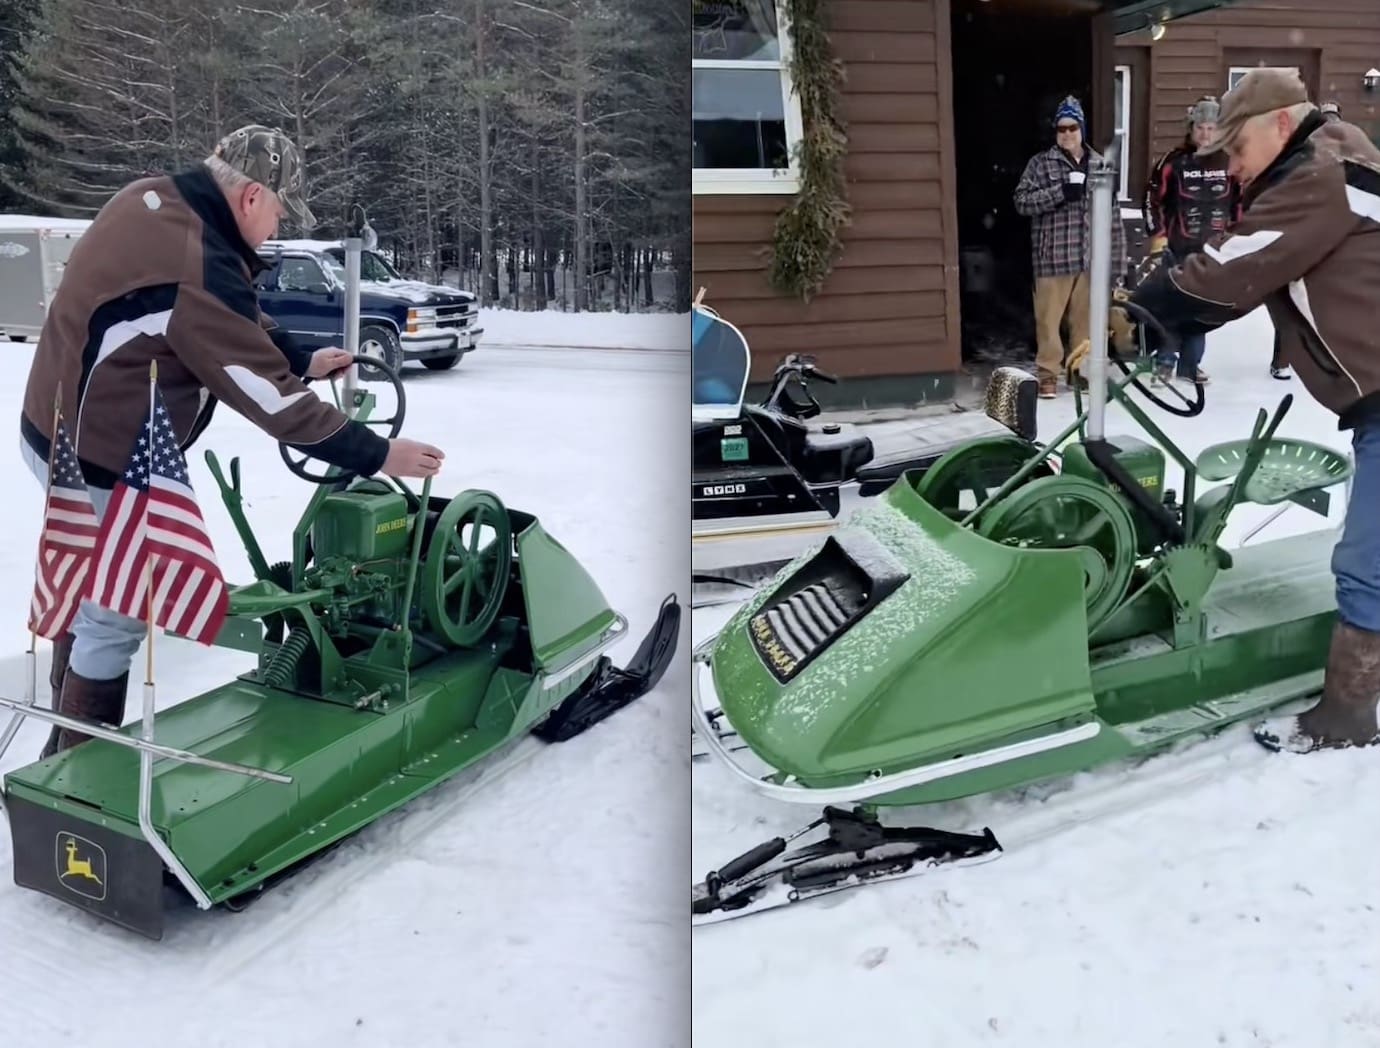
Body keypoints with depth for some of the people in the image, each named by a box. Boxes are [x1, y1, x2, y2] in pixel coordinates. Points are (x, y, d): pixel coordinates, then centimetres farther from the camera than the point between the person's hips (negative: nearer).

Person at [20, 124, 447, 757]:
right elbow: (271, 398, -24)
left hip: (59, 429, 10)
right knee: (118, 618, 3)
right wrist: (376, 454, -16)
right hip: (103, 462, -10)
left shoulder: (148, 199, -2)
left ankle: (69, 739, 38)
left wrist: (302, 359, 11)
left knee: (89, 589, 22)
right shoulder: (199, 273, -30)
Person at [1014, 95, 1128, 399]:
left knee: (1086, 316, 9)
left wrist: (1117, 262, 8)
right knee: (1049, 316, -2)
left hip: (1091, 257, 3)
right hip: (1053, 257, -3)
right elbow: (1022, 201, -7)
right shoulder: (1040, 163, 2)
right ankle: (1048, 372, 9)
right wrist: (1060, 193, -19)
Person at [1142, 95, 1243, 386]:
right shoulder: (1174, 161, -6)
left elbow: (1240, 200, 13)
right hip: (1178, 247, -3)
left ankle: (1189, 365, 18)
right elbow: (1152, 199, -3)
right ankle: (1164, 360, 8)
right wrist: (1158, 237, -6)